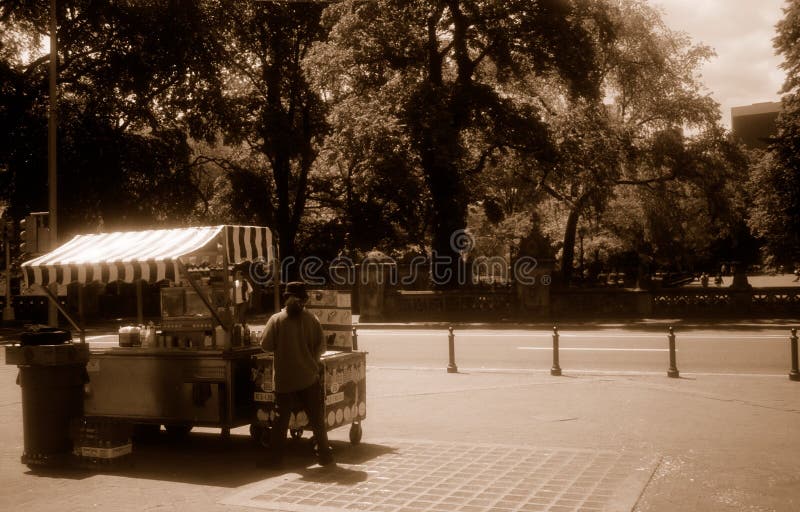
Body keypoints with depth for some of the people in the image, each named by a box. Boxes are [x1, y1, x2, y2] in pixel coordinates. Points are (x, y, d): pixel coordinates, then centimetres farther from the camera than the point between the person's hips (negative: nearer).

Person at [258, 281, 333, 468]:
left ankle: (275, 457, 10)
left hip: (285, 378, 0)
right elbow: (321, 345, -2)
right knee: (316, 418, 10)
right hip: (309, 377, 1)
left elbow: (266, 345, -5)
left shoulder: (276, 319, -6)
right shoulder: (311, 318, -4)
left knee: (281, 419, 9)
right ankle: (324, 454, 14)